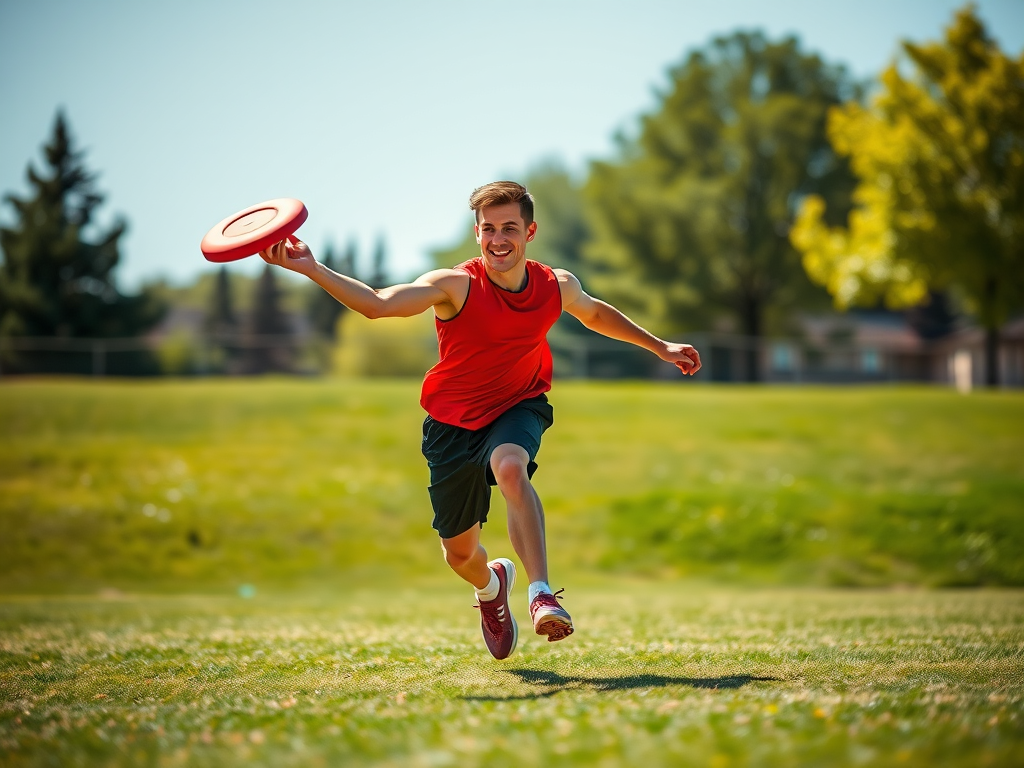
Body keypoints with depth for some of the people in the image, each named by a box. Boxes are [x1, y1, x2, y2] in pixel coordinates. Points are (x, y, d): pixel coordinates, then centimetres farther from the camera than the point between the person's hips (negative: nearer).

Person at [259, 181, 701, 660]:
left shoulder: (558, 287, -8)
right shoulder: (456, 286, -21)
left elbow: (596, 314, 17)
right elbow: (379, 305, -35)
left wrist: (659, 347, 24)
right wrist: (310, 268, -50)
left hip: (518, 409, 0)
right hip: (453, 422, 0)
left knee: (511, 467, -37)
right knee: (460, 554, 10)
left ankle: (541, 595, -40)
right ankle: (491, 585, 48)